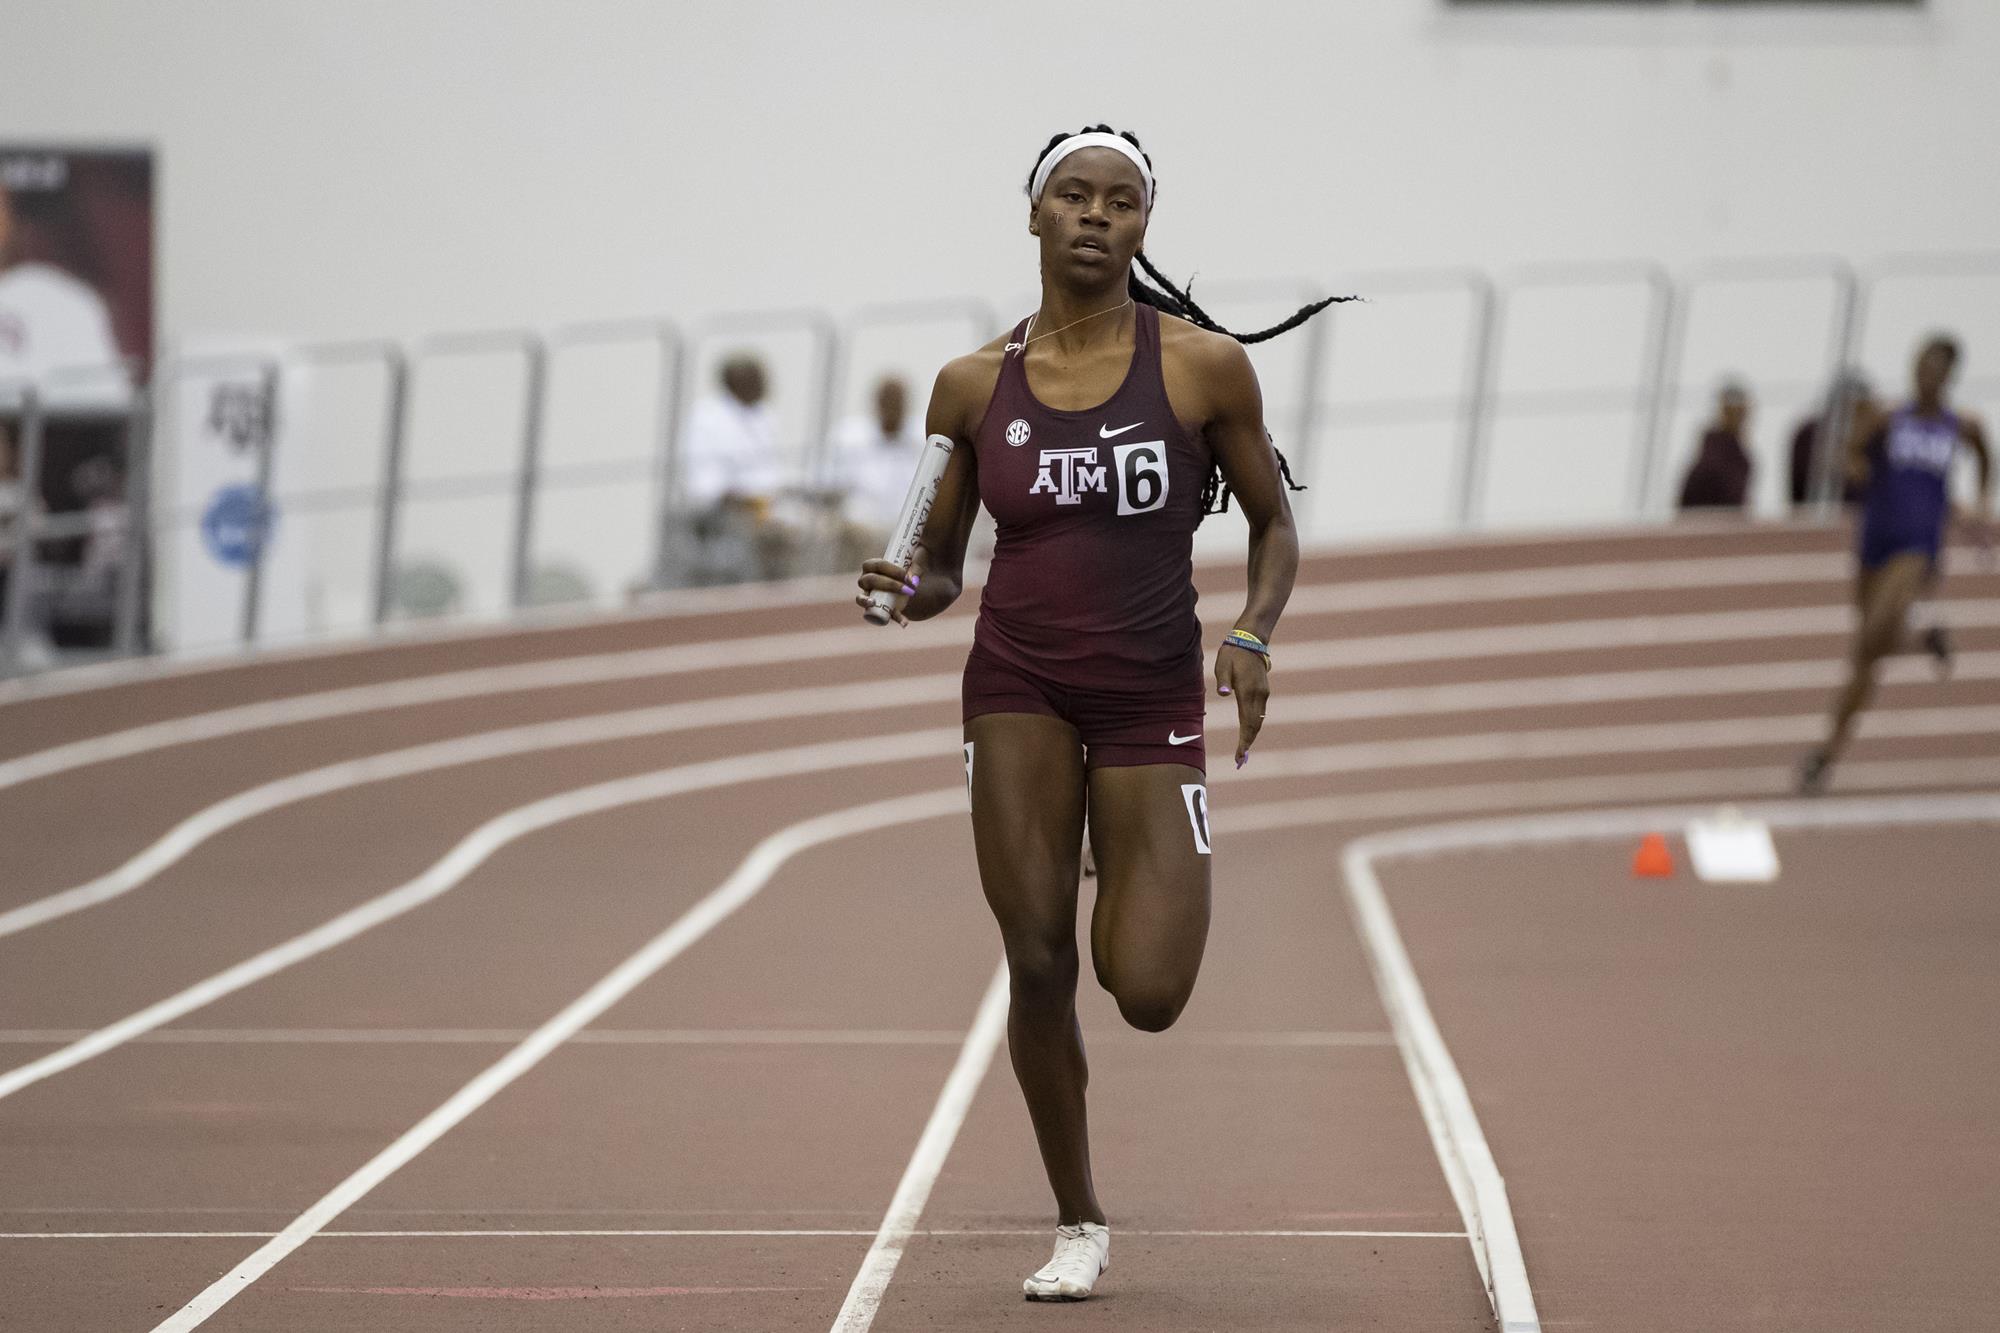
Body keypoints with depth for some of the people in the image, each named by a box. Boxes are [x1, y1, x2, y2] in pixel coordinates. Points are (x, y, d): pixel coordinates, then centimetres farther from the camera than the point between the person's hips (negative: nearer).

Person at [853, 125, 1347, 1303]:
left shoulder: (1204, 365, -4)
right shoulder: (974, 386, 1)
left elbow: (1274, 523, 6)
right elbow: (943, 565, 10)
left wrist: (1254, 633, -11)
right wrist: (912, 592, -12)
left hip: (1152, 695, -1)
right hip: (1019, 686, 1)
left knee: (1148, 996, -8)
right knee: (1038, 963, -6)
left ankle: (1151, 887, 31)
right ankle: (1079, 1225, 12)